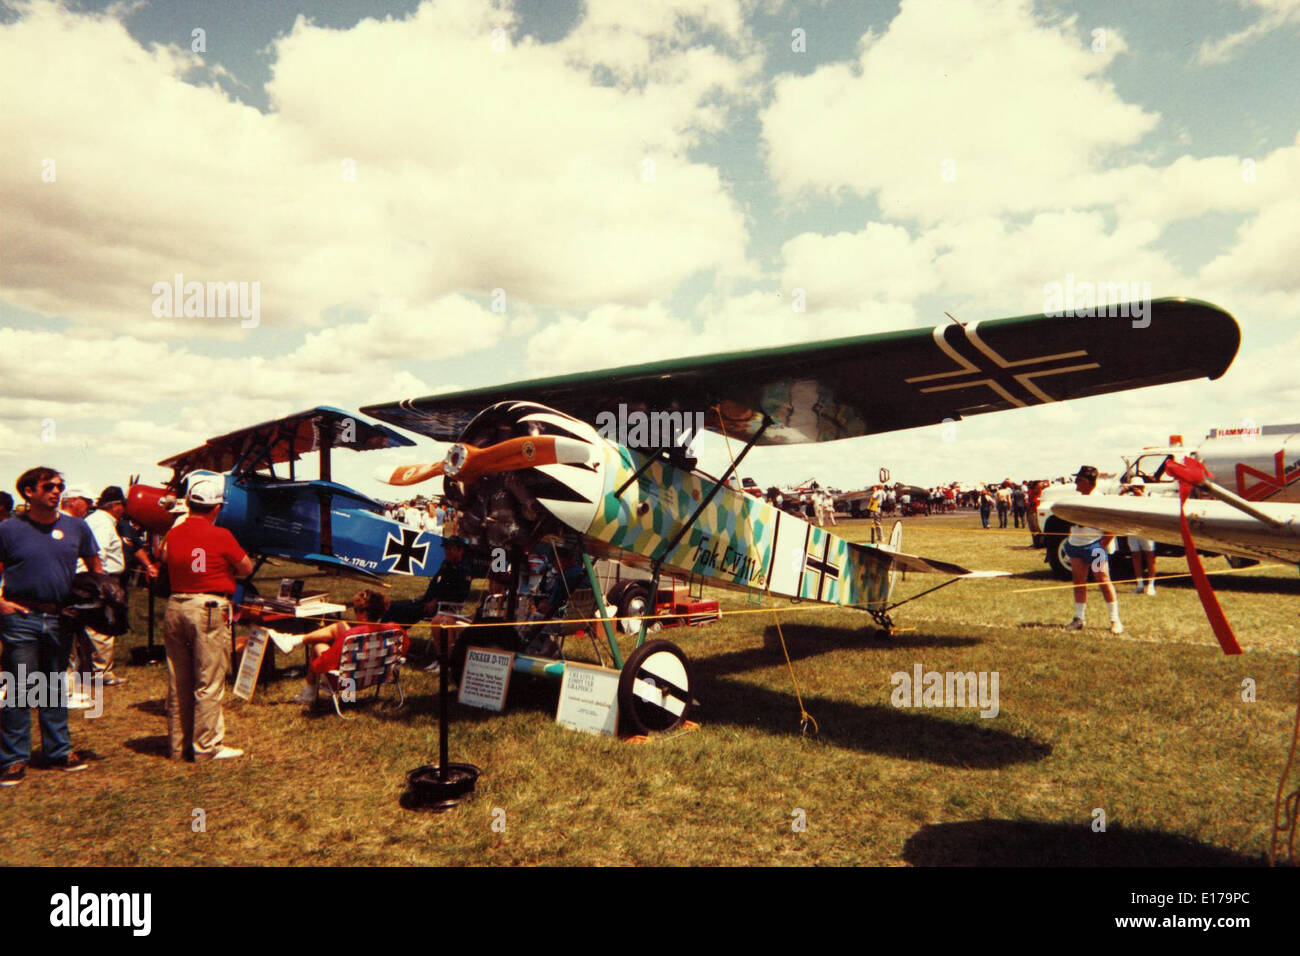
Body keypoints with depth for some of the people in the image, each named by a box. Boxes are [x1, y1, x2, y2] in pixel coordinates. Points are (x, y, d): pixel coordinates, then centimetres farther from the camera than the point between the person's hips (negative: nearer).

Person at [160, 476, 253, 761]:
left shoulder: (173, 534, 4)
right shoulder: (220, 536, -11)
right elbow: (246, 568, -1)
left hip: (175, 606, 6)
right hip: (209, 608, -6)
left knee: (177, 683, 14)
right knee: (209, 683, 1)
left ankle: (178, 745, 24)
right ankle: (207, 746, 6)